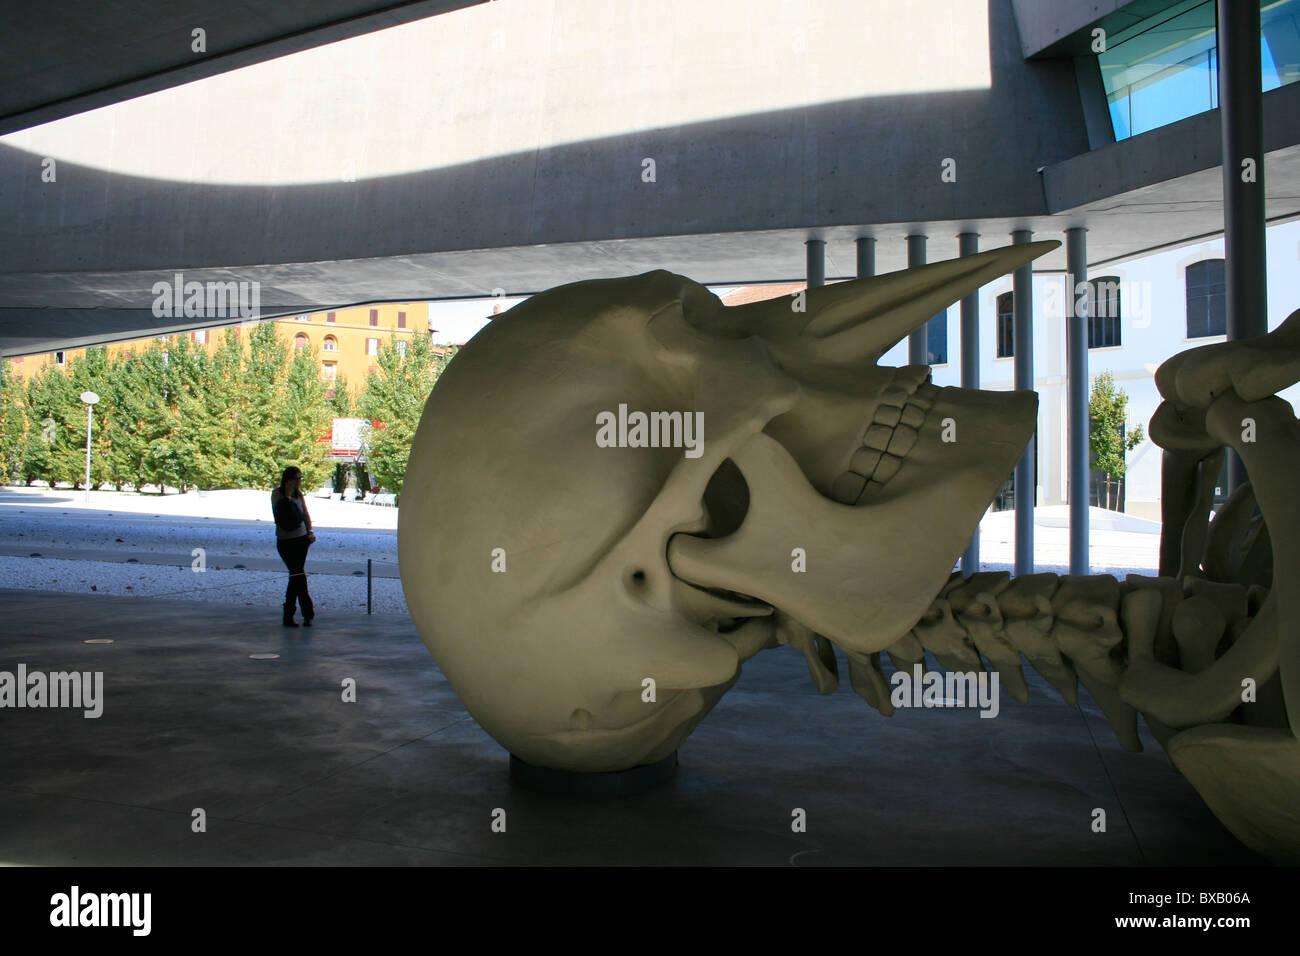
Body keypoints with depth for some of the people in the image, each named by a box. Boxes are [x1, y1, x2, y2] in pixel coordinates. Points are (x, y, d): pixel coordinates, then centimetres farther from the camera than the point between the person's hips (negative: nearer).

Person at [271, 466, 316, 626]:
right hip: (286, 542, -5)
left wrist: (310, 532, 4)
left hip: (302, 539, 5)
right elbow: (279, 515, -18)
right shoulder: (277, 494, -6)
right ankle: (308, 612, -7)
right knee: (298, 574, -12)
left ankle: (288, 616, 16)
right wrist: (287, 497, -21)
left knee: (295, 577, 7)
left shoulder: (299, 494, 8)